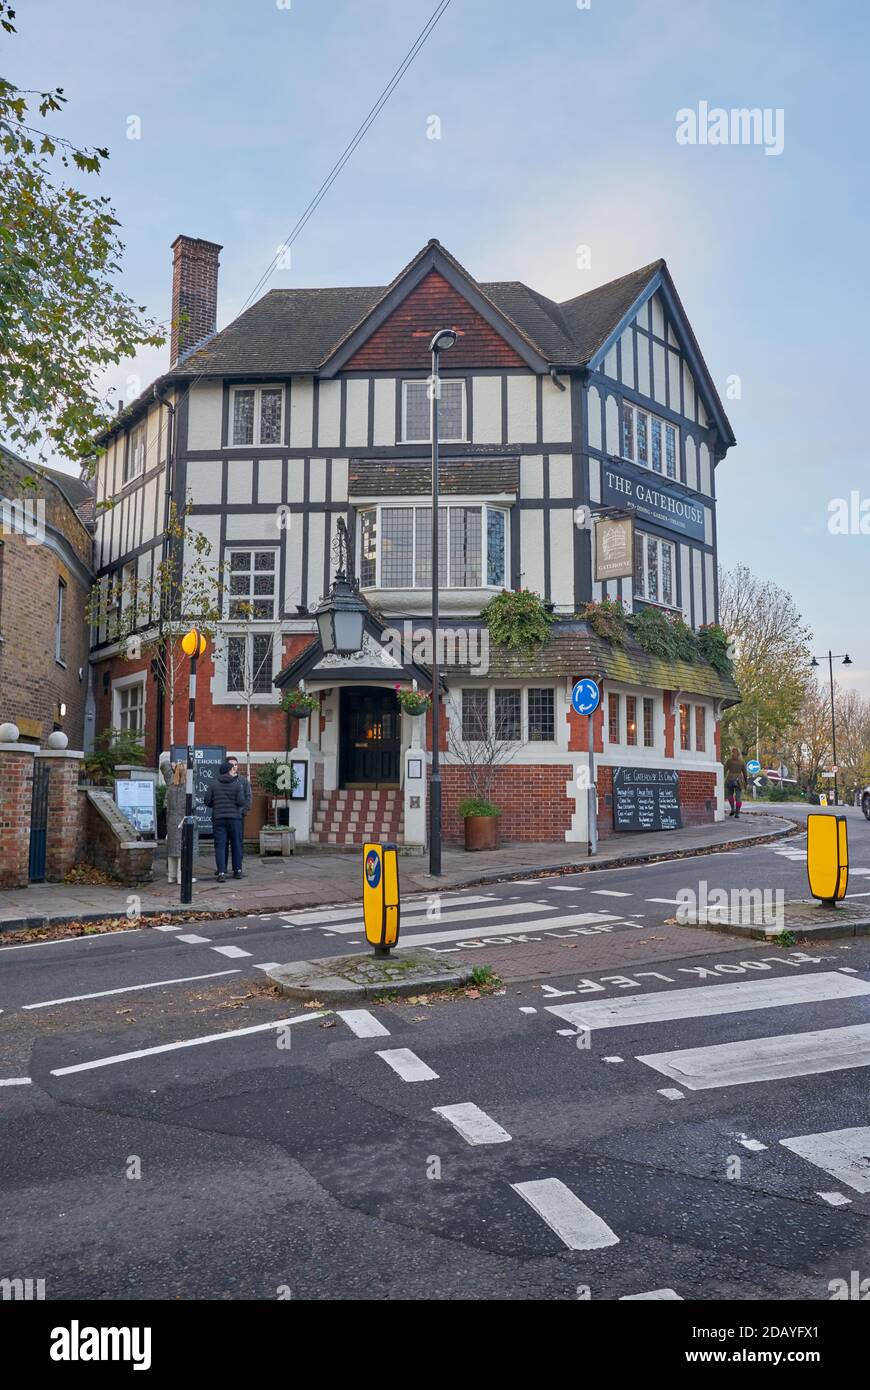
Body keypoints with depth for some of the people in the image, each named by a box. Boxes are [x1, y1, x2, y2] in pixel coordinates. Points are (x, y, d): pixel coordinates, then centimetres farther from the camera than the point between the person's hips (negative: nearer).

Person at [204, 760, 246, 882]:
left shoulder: (213, 784, 2)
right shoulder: (237, 784, -2)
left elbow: (207, 801, 0)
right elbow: (241, 802, -9)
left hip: (218, 818, 1)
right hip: (234, 817, -1)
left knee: (220, 846, 0)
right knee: (236, 844, 13)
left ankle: (221, 873, -9)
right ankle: (237, 870, 19)